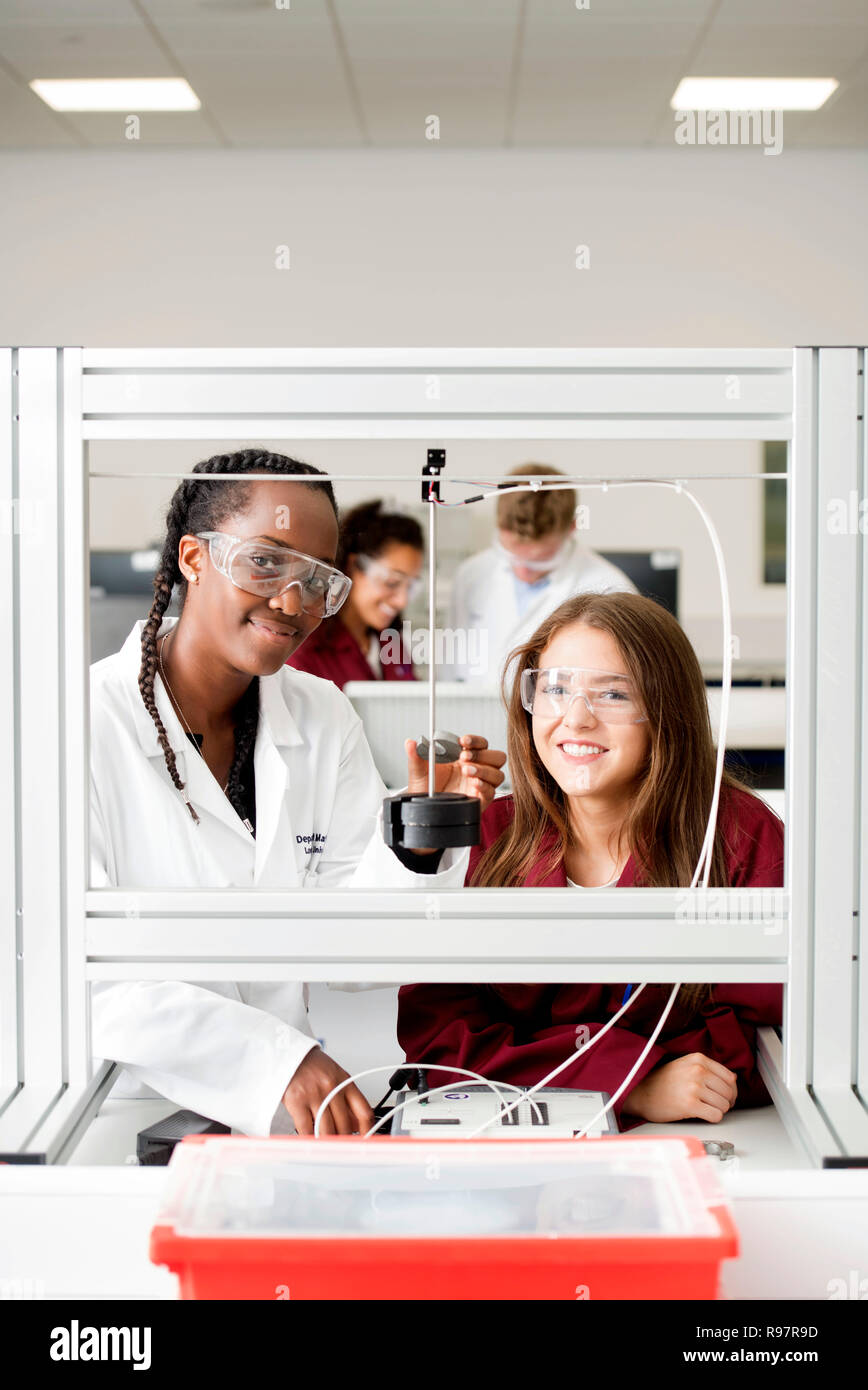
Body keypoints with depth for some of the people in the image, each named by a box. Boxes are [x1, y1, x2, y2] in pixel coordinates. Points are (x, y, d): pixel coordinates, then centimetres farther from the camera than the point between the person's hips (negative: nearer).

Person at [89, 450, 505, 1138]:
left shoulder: (325, 718, 7)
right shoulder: (90, 724, -10)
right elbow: (82, 979, -18)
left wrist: (416, 839, -15)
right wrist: (278, 1058, -26)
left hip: (279, 1121, 3)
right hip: (115, 1116, -3)